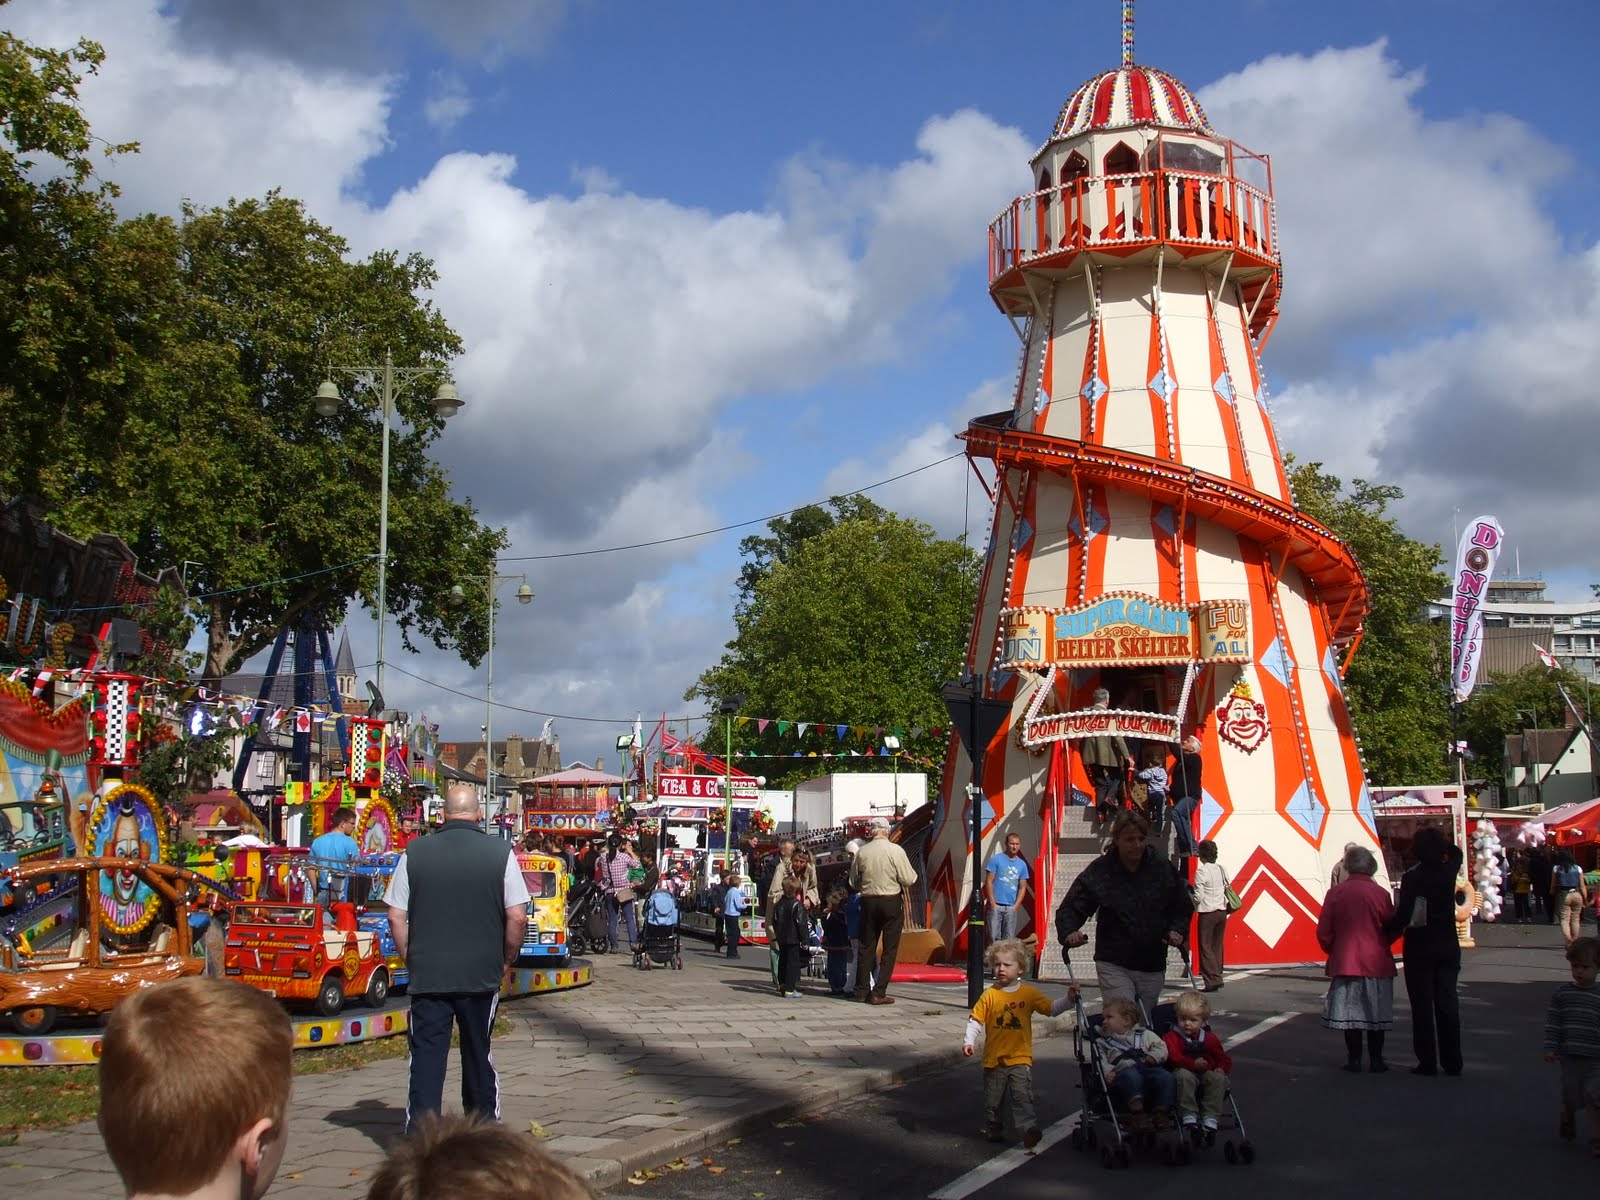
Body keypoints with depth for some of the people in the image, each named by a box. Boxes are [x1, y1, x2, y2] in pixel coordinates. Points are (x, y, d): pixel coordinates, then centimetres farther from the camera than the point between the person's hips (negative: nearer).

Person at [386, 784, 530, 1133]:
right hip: (481, 974, 0)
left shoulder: (415, 853, -1)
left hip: (427, 974, 0)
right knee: (478, 1058, 14)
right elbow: (517, 917, -6)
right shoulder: (500, 852, -4)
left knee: (426, 1056, 3)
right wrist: (507, 960, 9)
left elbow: (396, 916, 2)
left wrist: (410, 960, 12)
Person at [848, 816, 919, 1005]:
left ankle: (861, 991, 15)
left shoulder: (861, 852, -1)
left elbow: (853, 882, 8)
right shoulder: (896, 851, -11)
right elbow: (909, 879, -10)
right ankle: (878, 993, -1)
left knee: (867, 947, 12)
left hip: (868, 902, 3)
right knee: (889, 949, 4)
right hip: (891, 902, -3)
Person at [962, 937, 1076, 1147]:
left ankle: (1028, 1128, -21)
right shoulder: (990, 994, -3)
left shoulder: (1029, 993, 0)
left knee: (1022, 1095, -17)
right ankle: (994, 1131, 27)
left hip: (1020, 1058, -1)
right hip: (994, 1059, 1)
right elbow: (976, 1020, -3)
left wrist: (1068, 999, -10)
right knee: (993, 1099, 11)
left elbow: (1052, 1009, 4)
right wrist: (968, 1041, -14)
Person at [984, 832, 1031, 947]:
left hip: (1011, 908, 3)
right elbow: (989, 882, -2)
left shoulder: (1022, 864, 11)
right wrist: (993, 903, -8)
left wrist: (1016, 906, -1)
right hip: (996, 906, -3)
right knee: (994, 937, -7)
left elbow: (1022, 887, 11)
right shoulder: (996, 860, 0)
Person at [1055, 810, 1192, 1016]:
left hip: (1153, 967, 4)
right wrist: (1069, 932, -26)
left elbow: (1183, 907, 12)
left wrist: (1177, 930, -6)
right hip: (1114, 965, -4)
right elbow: (1070, 908, -7)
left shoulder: (1162, 869, -1)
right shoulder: (1099, 872, -11)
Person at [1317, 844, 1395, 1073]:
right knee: (1376, 1014, 8)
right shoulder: (1381, 893, -8)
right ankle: (1376, 1060, 11)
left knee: (1349, 1011, 8)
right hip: (1376, 963, 0)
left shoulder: (1335, 893, -6)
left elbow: (1323, 933, -4)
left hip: (1345, 962, 1)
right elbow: (1392, 929, -1)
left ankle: (1354, 1059, 11)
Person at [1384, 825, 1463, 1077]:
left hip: (1420, 947, -4)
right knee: (1448, 1003, 8)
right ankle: (1452, 1062, 10)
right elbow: (1456, 852, 24)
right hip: (1448, 945, 4)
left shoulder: (1412, 877, -14)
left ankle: (1427, 1062, 3)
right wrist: (1436, 838, 16)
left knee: (1422, 1005, 2)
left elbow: (1403, 916, -18)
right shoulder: (1448, 870, -1)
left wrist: (1387, 933, -2)